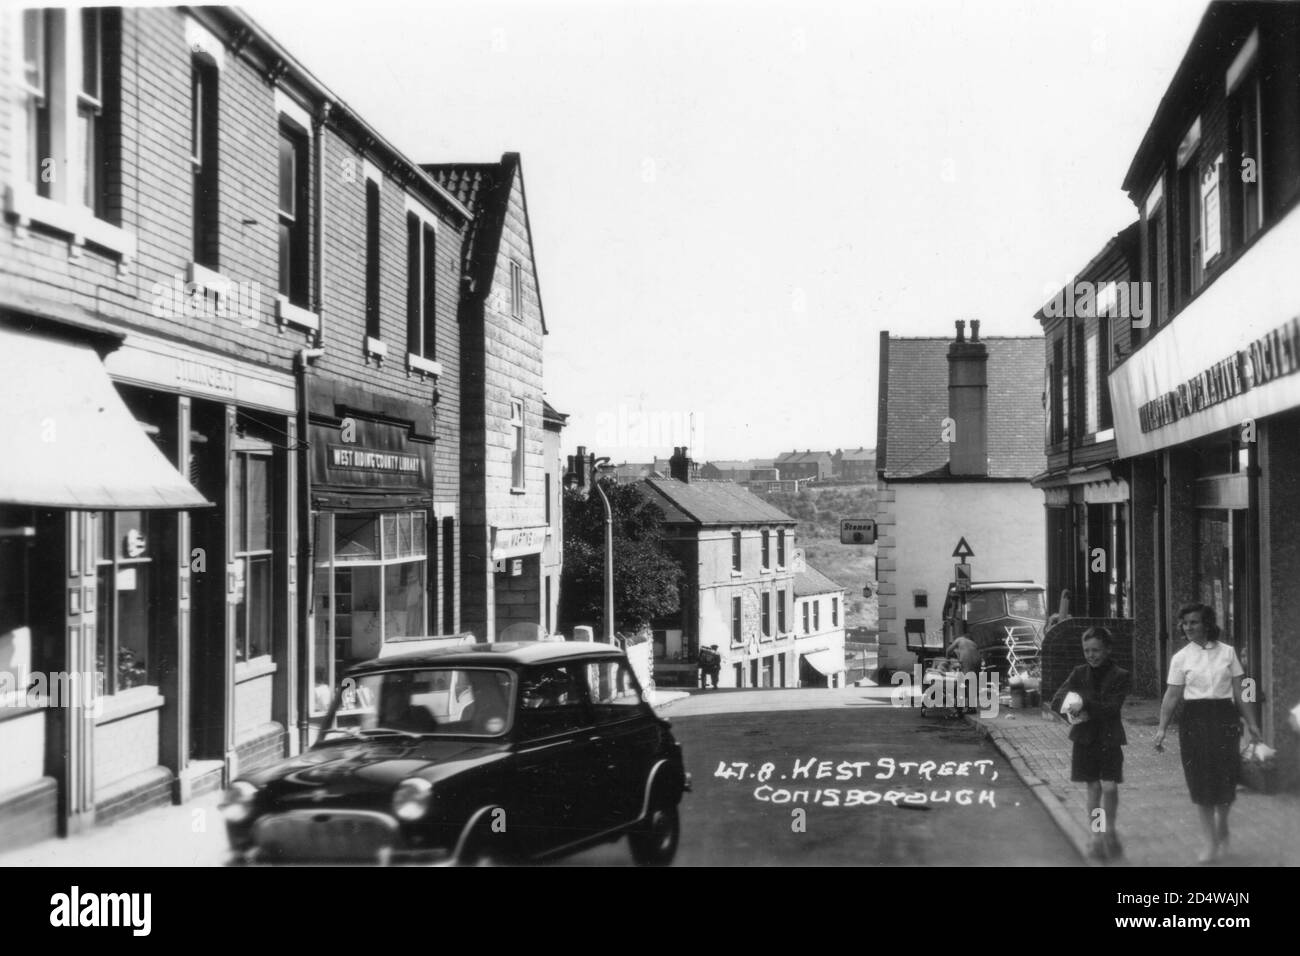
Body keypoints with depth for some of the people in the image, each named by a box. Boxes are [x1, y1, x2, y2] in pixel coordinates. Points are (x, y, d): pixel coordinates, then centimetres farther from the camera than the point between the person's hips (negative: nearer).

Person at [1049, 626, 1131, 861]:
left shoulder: (1120, 677, -4)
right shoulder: (1079, 673, 4)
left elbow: (1112, 707, -16)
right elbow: (1057, 701, -2)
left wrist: (1085, 705, -25)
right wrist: (1073, 710, -21)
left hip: (1109, 738, -2)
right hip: (1085, 738, 2)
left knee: (1109, 786, -8)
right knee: (1093, 788, 7)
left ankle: (1109, 830, 14)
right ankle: (1096, 836, 17)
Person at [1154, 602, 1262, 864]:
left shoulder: (1227, 652, 3)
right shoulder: (1180, 658, 2)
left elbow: (1238, 692, 7)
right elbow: (1172, 696, 1)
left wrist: (1251, 722, 5)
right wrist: (1162, 728, -6)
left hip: (1224, 718, 0)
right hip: (1194, 720, 0)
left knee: (1225, 778, -1)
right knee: (1201, 781, 0)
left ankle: (1222, 828, 26)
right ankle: (1210, 841, 9)